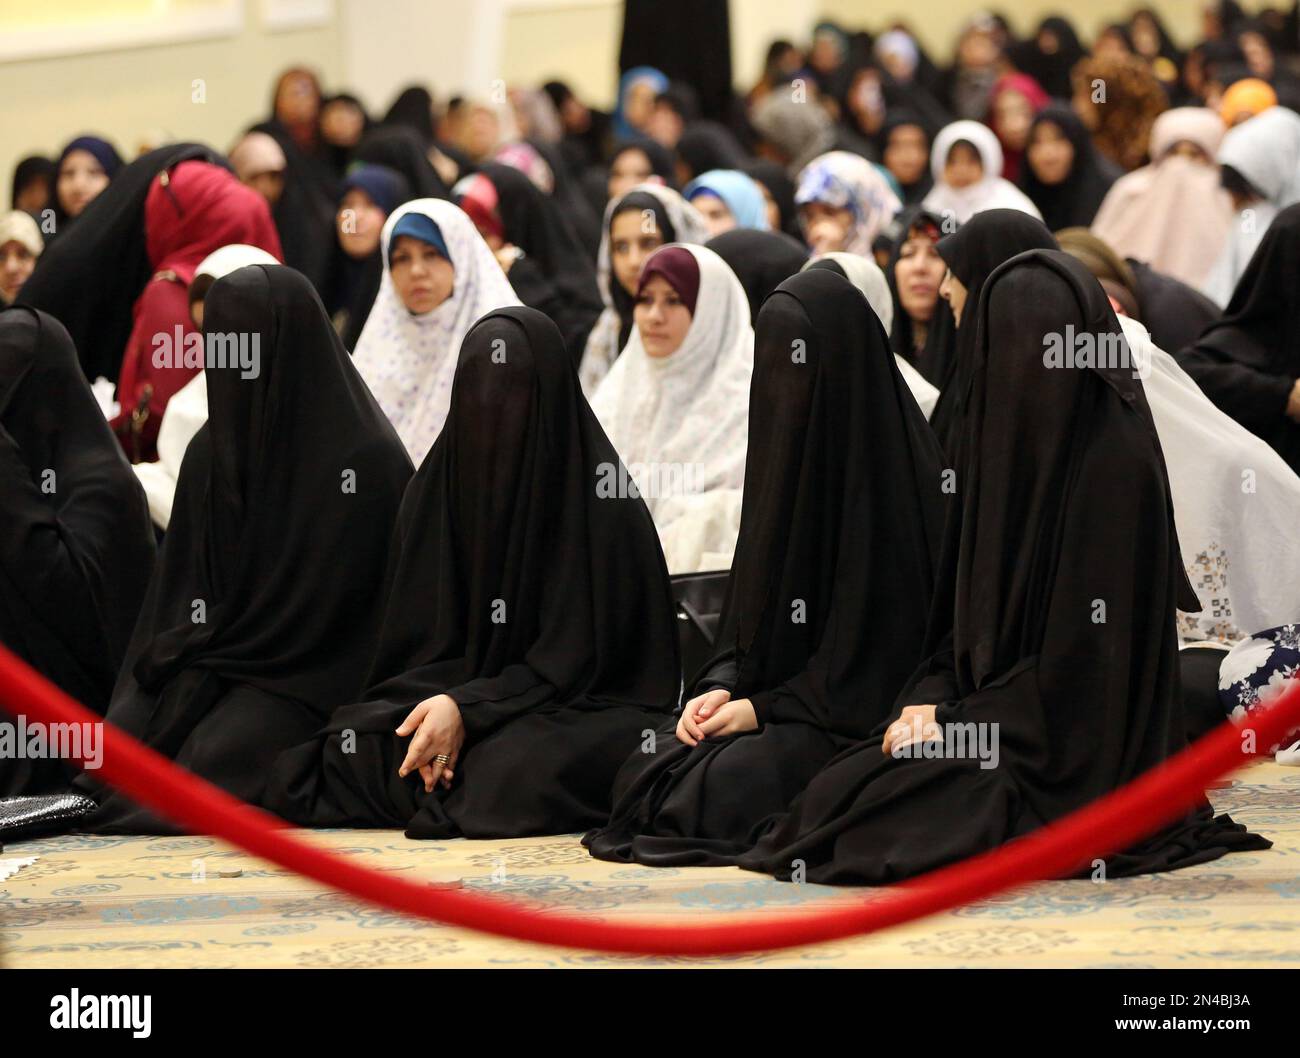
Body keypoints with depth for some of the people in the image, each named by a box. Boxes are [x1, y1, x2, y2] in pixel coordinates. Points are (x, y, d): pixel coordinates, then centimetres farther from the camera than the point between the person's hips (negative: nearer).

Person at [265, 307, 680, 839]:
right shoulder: (434, 488, 6)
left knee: (514, 766, -39)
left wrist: (466, 710, -23)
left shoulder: (604, 500, -9)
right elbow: (415, 641, 5)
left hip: (577, 709, -4)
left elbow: (577, 659, -12)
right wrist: (438, 712, -18)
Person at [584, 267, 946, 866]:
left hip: (863, 720, -7)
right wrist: (720, 687, -4)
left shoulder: (890, 473, -14)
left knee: (728, 783, -29)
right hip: (776, 699, 7)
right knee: (649, 768, -15)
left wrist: (762, 709, -14)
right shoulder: (786, 452, 10)